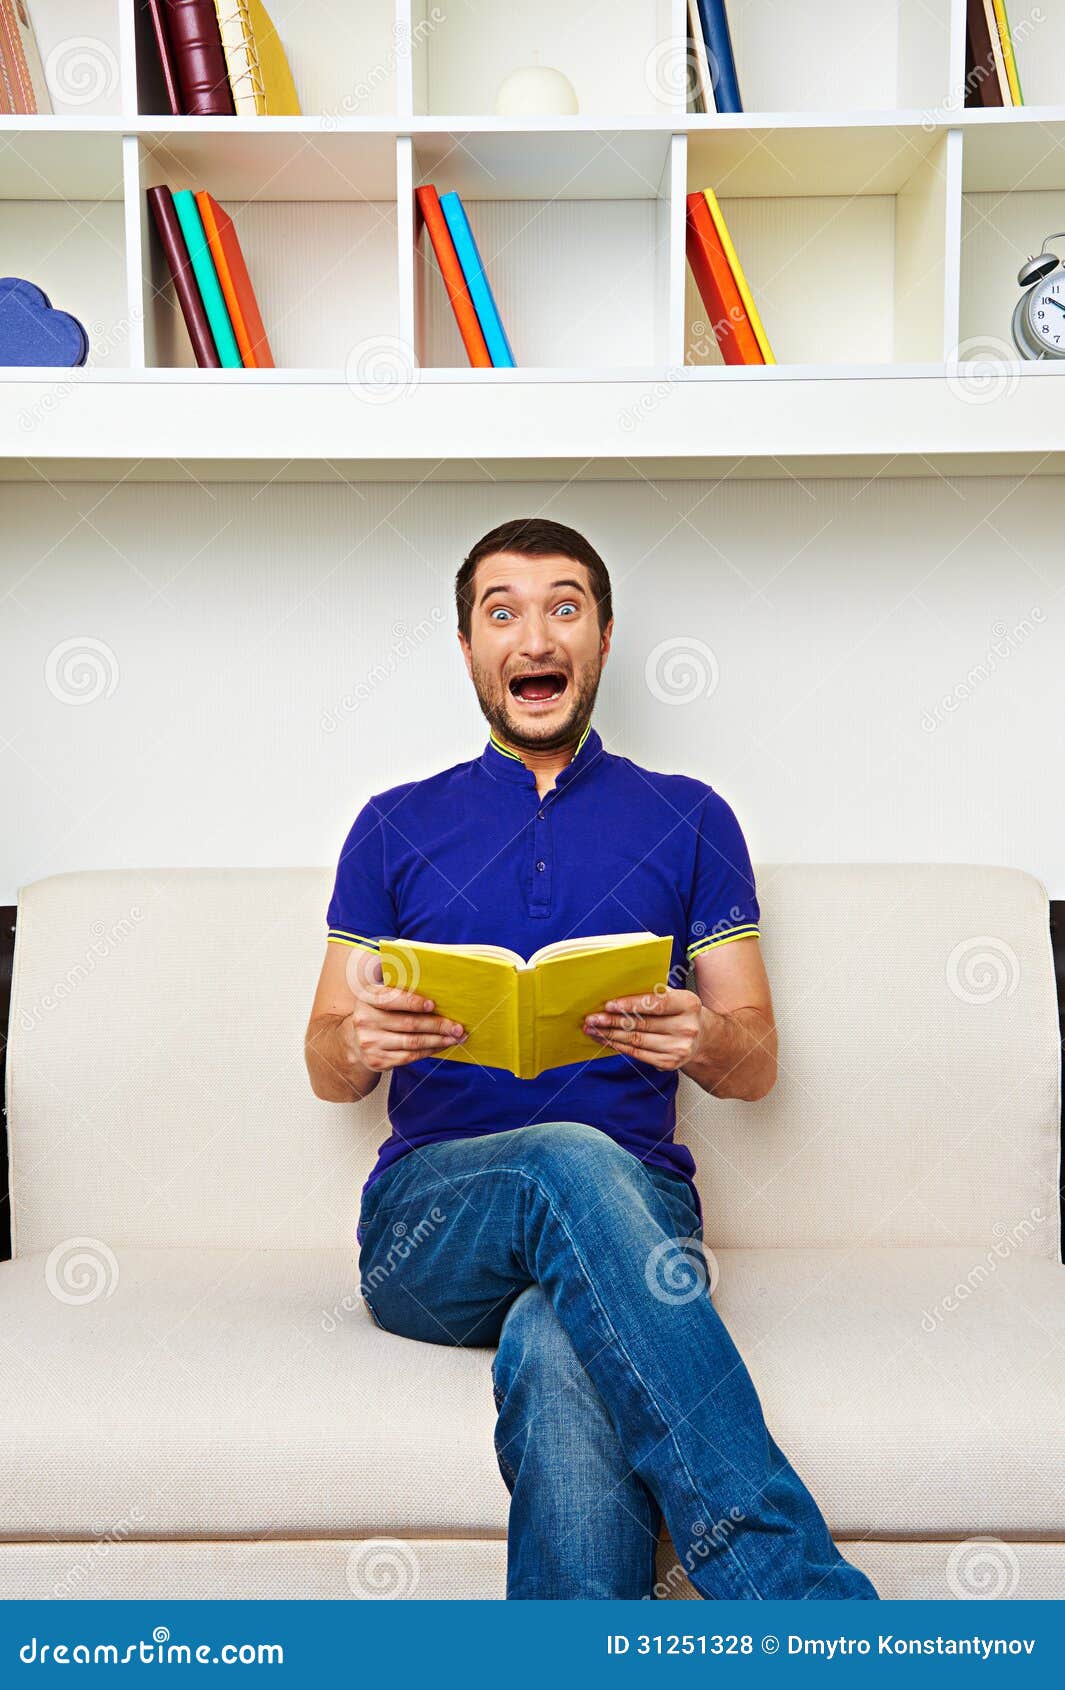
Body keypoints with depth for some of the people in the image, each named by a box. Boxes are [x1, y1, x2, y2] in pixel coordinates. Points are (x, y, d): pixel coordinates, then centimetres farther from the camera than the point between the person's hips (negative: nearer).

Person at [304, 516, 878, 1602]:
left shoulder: (687, 821, 15)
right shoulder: (395, 828, 16)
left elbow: (756, 1064, 11)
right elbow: (327, 1070, 14)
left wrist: (701, 1038, -14)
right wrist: (360, 1041, -12)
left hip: (633, 1198, 0)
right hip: (429, 1217, 1)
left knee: (557, 1357, -37)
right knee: (571, 1161, -36)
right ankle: (802, 1593, -39)